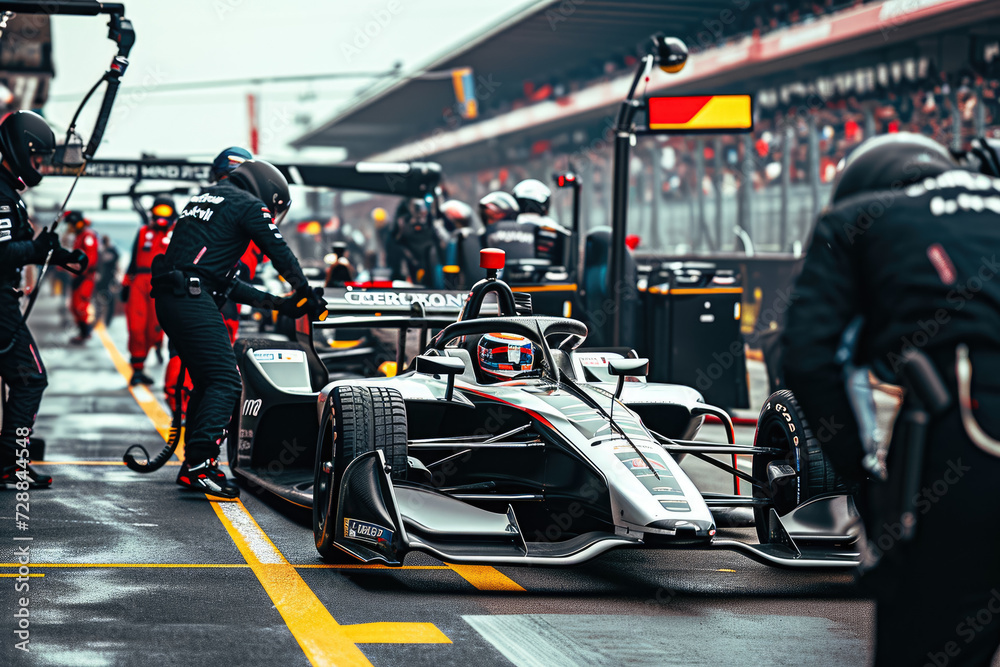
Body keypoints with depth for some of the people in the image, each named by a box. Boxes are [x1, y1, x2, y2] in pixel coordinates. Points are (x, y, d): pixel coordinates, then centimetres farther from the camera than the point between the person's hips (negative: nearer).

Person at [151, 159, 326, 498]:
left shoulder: (205, 198, 28)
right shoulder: (249, 205, 1)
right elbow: (281, 254, 3)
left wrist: (273, 301, 26)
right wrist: (308, 294, 18)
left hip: (167, 300, 9)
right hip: (193, 301, -9)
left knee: (206, 381, 15)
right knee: (225, 383, -10)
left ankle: (196, 465, 16)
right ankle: (198, 465, -20)